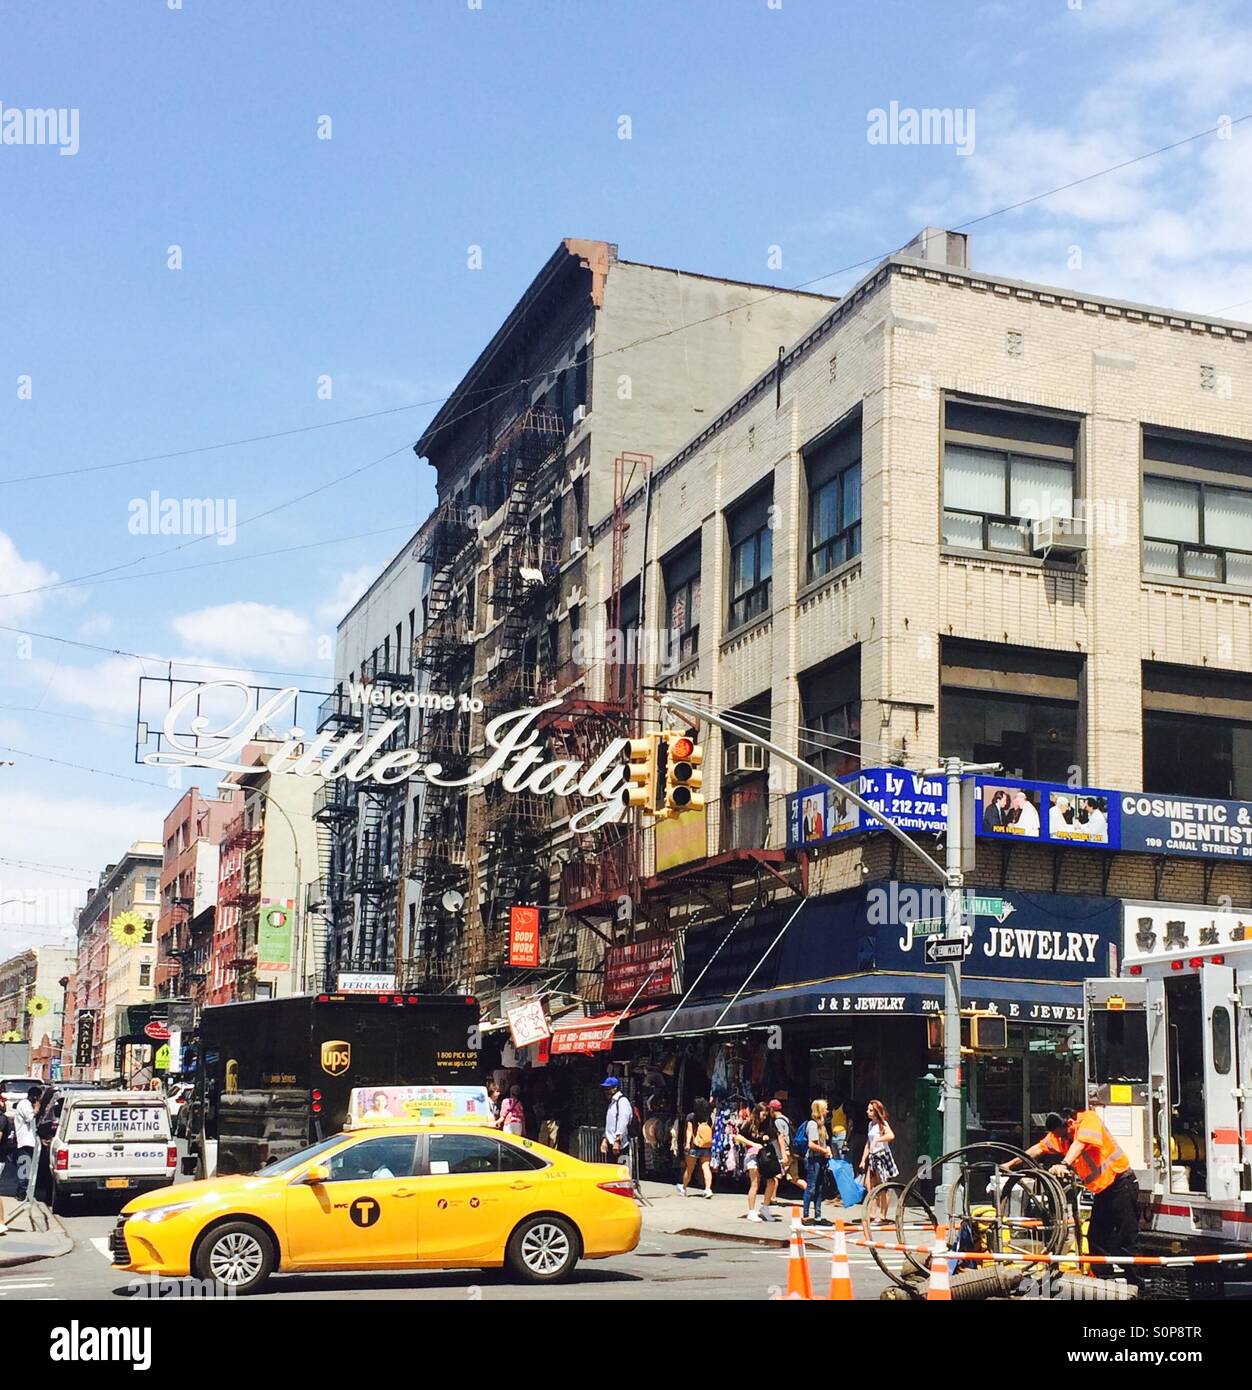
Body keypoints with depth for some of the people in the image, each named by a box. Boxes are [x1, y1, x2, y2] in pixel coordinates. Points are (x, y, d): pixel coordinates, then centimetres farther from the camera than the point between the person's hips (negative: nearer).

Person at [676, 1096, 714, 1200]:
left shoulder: (691, 1117, -4)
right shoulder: (709, 1117, 4)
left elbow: (689, 1130, -11)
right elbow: (712, 1131, 7)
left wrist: (687, 1143, -16)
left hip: (694, 1146, -2)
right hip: (707, 1148, 2)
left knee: (689, 1169, 12)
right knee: (706, 1168, -4)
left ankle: (684, 1189, 28)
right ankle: (708, 1189, -20)